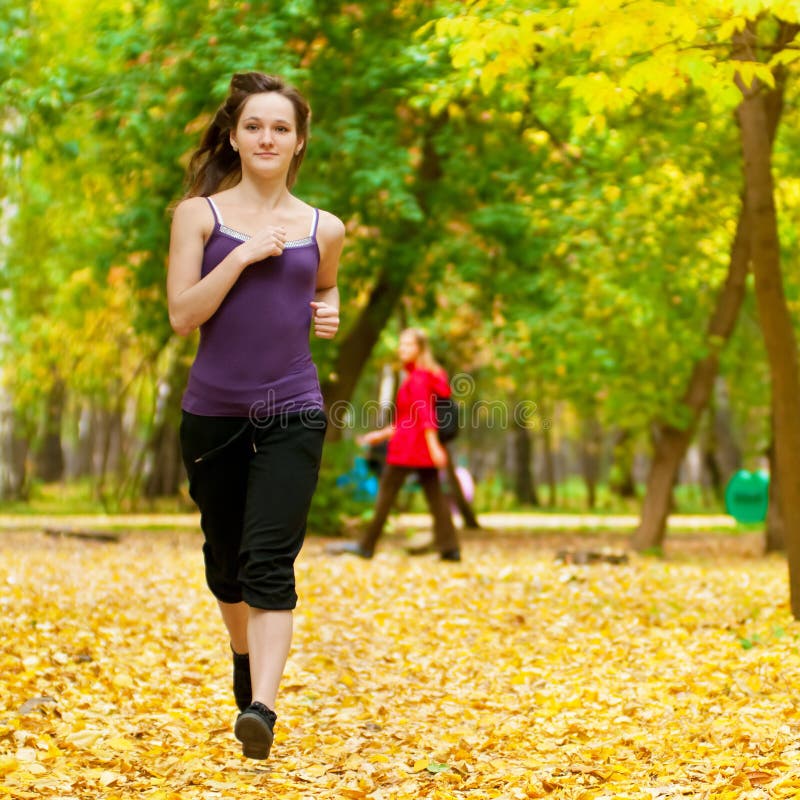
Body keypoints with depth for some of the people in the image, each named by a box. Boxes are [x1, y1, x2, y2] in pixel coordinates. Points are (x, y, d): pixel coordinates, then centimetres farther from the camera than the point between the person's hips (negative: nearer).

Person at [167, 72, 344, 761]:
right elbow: (182, 314, -8)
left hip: (292, 411, -1)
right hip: (213, 411, 1)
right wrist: (244, 255, -16)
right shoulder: (200, 214, 1)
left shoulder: (323, 229, 6)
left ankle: (262, 708, -21)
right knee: (225, 556, 16)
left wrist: (328, 313, 4)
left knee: (268, 561, -14)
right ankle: (245, 657, 43)